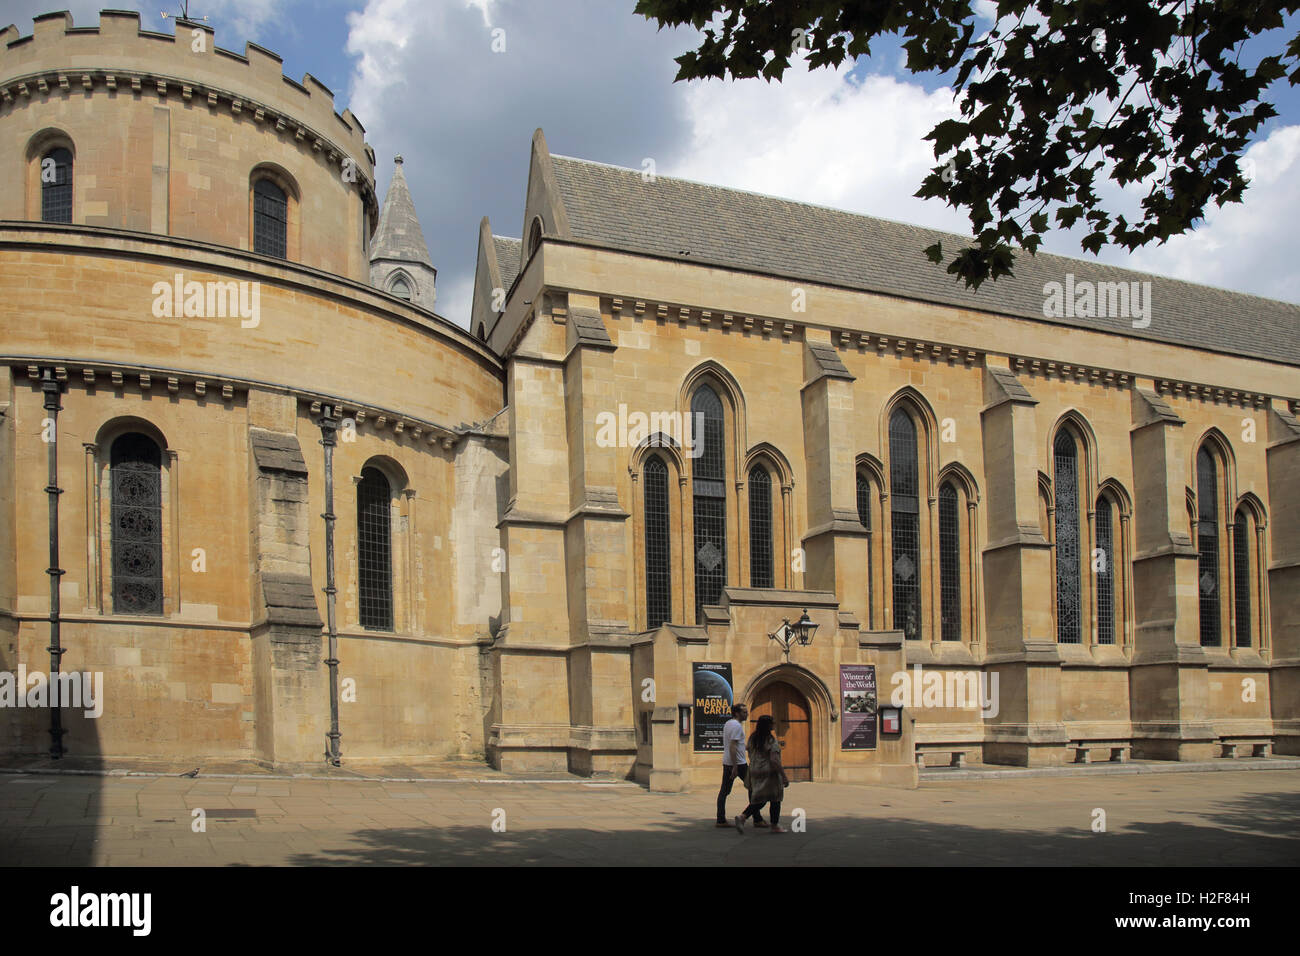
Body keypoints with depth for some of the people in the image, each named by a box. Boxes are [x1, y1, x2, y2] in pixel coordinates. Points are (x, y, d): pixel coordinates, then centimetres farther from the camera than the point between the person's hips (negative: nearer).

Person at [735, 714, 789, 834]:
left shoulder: (753, 737, 5)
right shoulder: (771, 741, -17)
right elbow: (774, 761, -22)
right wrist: (784, 777, -18)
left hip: (755, 772, 7)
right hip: (769, 774, -7)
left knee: (759, 800, 12)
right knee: (775, 799, 10)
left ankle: (742, 817, -6)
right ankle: (775, 826, 18)